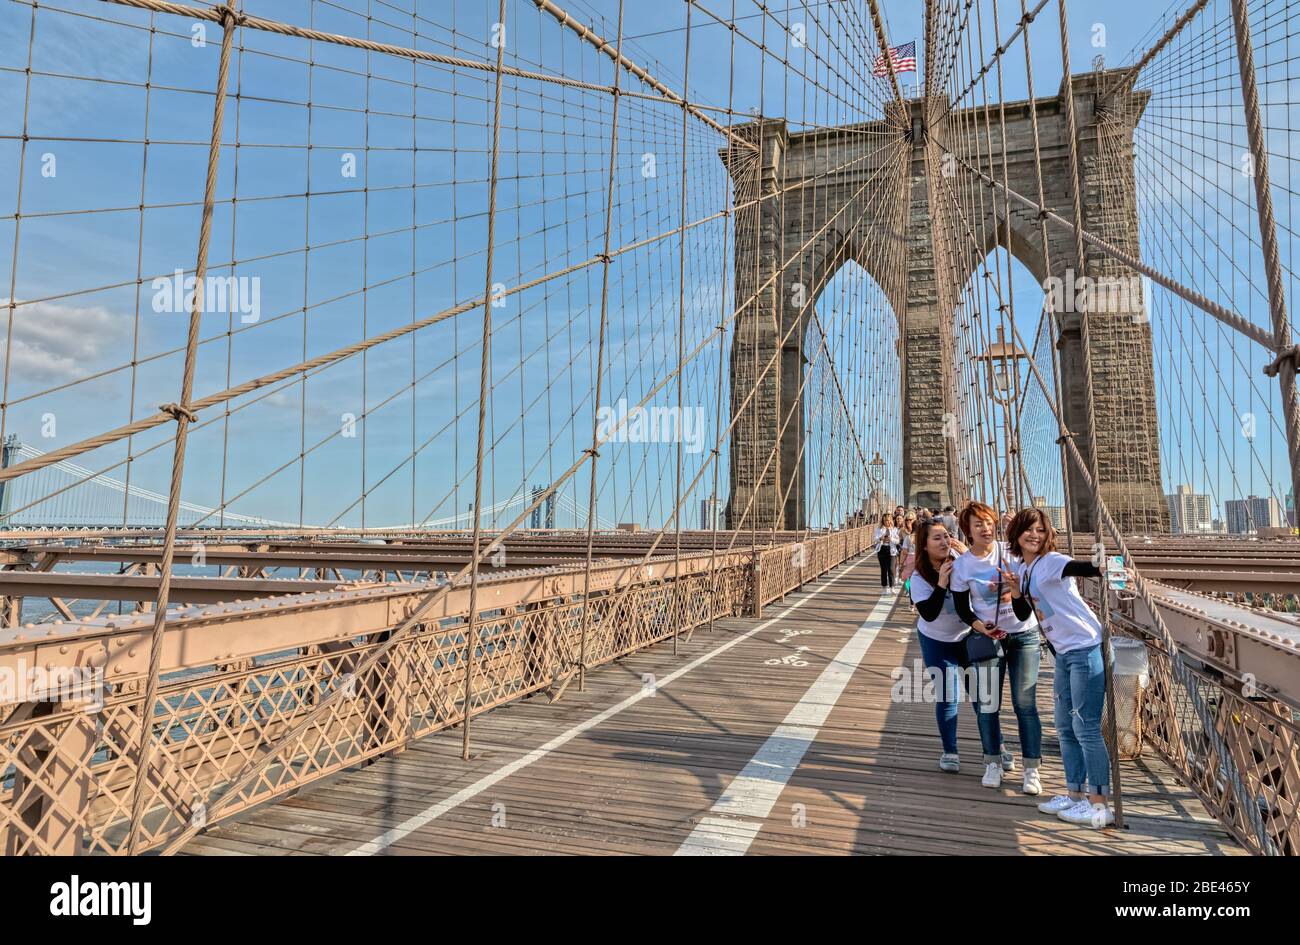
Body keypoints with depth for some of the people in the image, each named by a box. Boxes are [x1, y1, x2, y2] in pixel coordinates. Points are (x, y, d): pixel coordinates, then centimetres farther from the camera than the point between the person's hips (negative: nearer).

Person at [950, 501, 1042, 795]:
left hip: (1024, 635, -1)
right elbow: (961, 608, 2)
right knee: (987, 703, 4)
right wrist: (980, 627, -15)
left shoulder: (1011, 551, -7)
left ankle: (1032, 768, 9)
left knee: (1025, 703, -1)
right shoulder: (961, 565, -4)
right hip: (987, 637, 1)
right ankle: (994, 761, 21)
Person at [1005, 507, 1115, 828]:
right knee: (1065, 727, 15)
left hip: (1085, 648, -9)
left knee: (1086, 728, -5)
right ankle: (1076, 794, 26)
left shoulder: (1051, 561, -13)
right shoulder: (1020, 568, 9)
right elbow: (1024, 614, 12)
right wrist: (1015, 590, -6)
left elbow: (1081, 568, -35)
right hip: (1064, 652, 9)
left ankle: (1099, 804, 5)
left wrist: (1105, 569, -55)